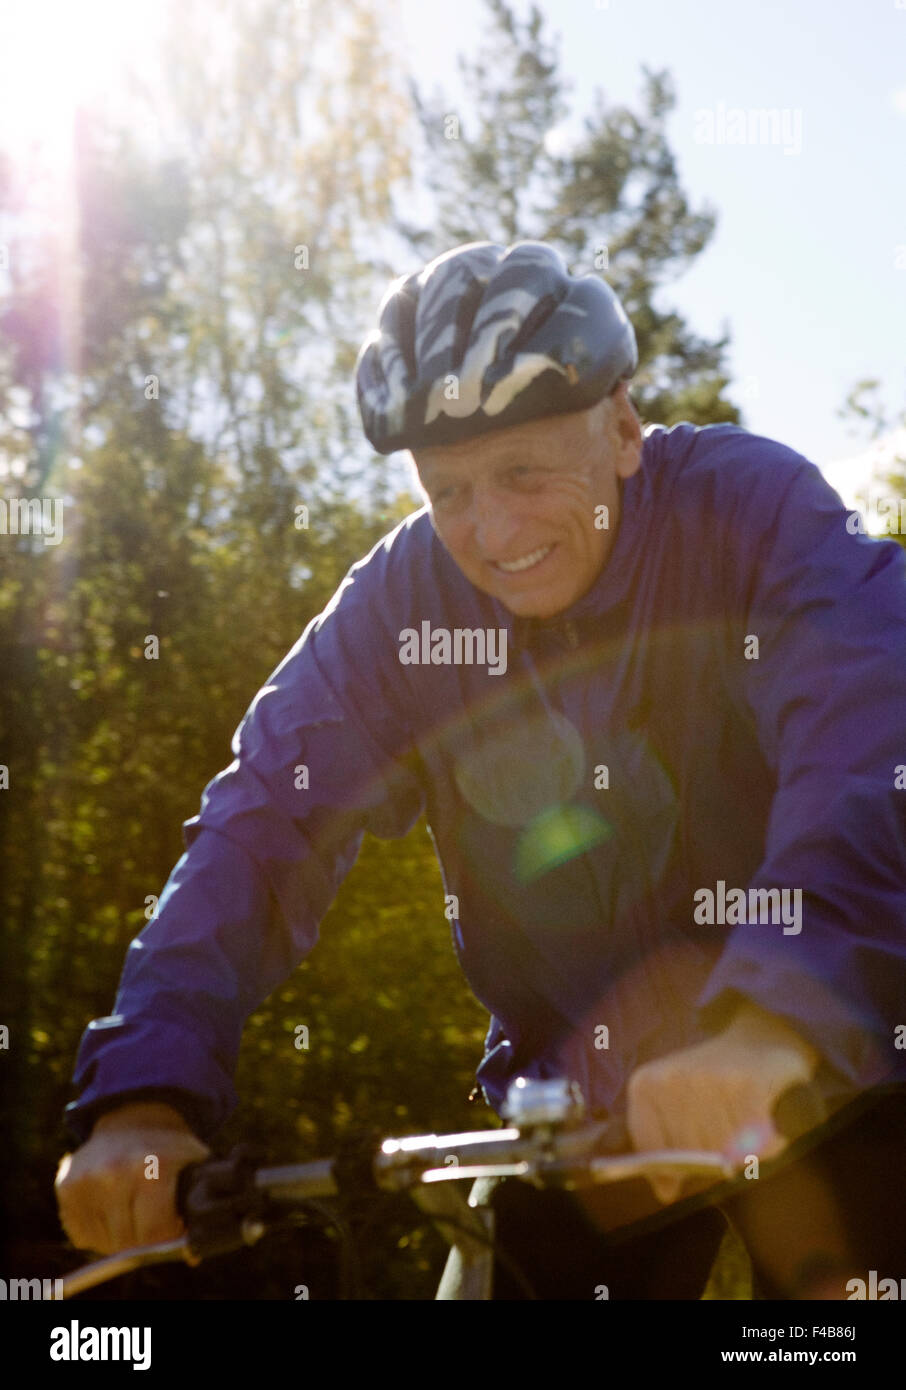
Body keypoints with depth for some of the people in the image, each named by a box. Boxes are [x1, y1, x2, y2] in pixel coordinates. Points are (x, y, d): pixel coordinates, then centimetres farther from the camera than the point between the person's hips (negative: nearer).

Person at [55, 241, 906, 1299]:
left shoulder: (753, 510, -17)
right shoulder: (401, 601, -7)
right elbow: (260, 833, -15)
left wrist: (780, 1015, -52)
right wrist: (142, 1096, -30)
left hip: (814, 1059, -2)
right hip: (572, 1087, 3)